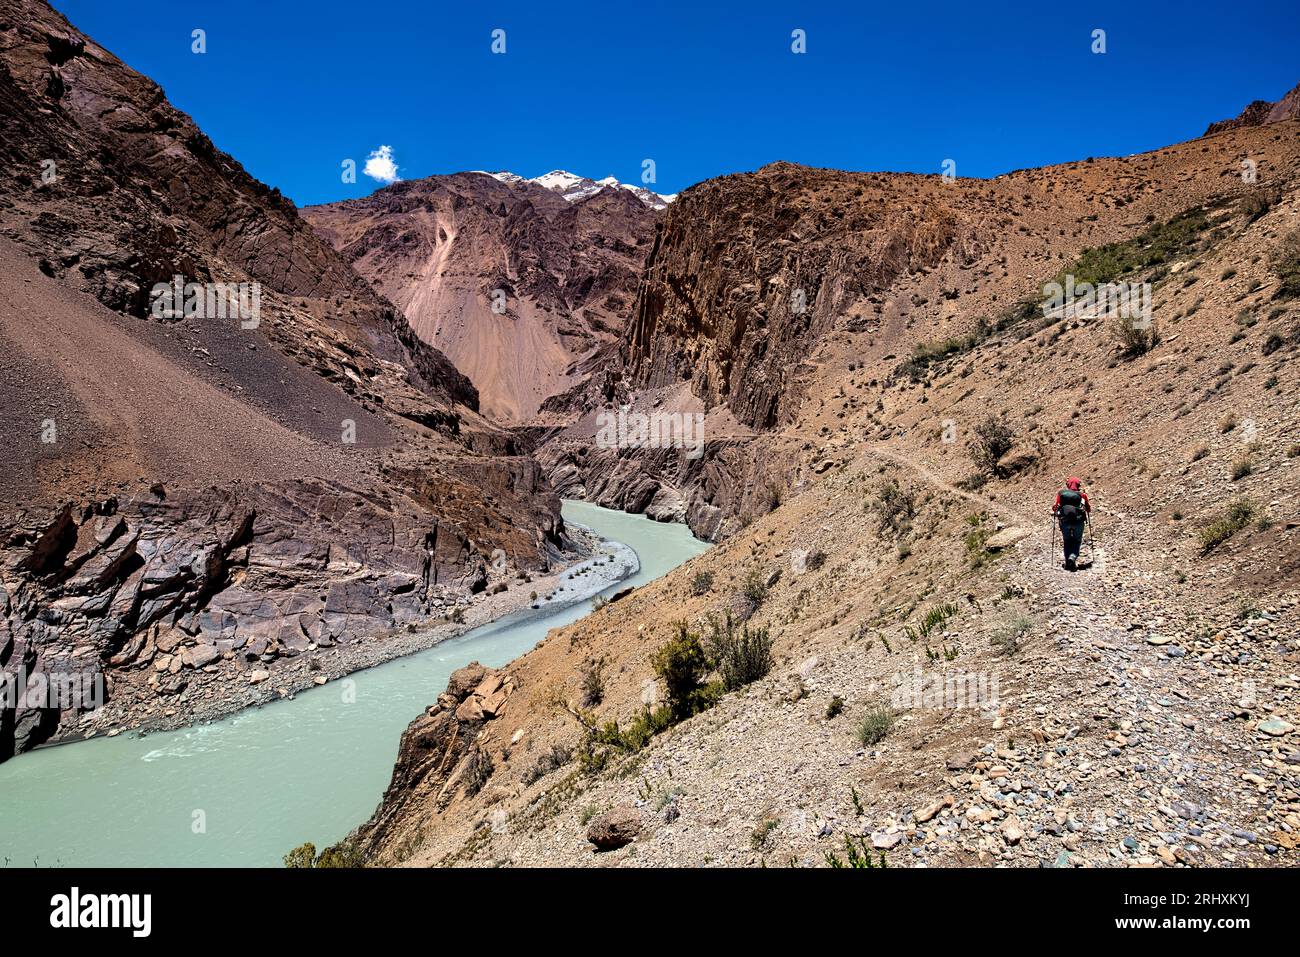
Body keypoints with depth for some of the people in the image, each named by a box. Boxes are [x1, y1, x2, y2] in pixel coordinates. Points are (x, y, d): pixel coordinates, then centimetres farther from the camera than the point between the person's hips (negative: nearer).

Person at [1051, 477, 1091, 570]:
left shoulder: (1061, 493, 4)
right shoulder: (1082, 495, 4)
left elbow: (1055, 507, 3)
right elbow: (1089, 509, 11)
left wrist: (1054, 513, 23)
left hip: (1064, 521, 1)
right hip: (1078, 522, -1)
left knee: (1067, 542, 15)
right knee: (1077, 541, 11)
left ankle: (1068, 563, 11)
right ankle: (1073, 557, -15)